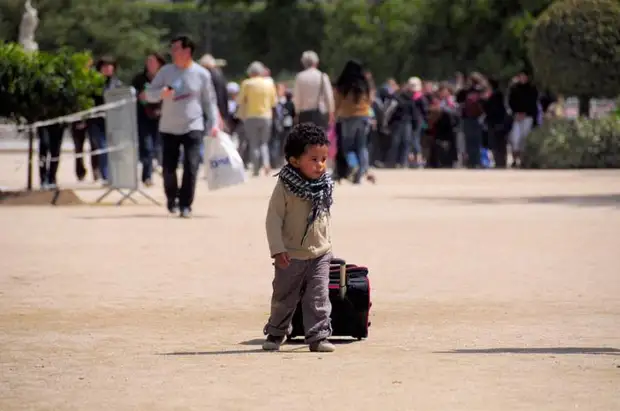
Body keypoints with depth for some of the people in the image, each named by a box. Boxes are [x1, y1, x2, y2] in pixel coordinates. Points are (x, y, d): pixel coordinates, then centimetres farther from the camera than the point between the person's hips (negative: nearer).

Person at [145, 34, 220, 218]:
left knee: (191, 166, -13)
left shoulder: (201, 74, 0)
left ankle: (185, 205, -7)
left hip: (193, 127, -2)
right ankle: (172, 198, 28)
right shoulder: (166, 71, 3)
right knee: (168, 168, 3)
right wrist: (161, 93, -18)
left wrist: (214, 124, -3)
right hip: (169, 127, 2)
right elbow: (149, 94, 4)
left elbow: (209, 101, 6)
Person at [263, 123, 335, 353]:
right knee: (284, 298, 12)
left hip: (320, 254, 3)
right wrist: (278, 249, -18)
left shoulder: (324, 187, 1)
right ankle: (276, 333, 30)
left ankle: (318, 336, -1)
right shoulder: (285, 187, -15)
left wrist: (327, 243, 16)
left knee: (318, 297, -4)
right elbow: (273, 218, -14)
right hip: (291, 255, -3)